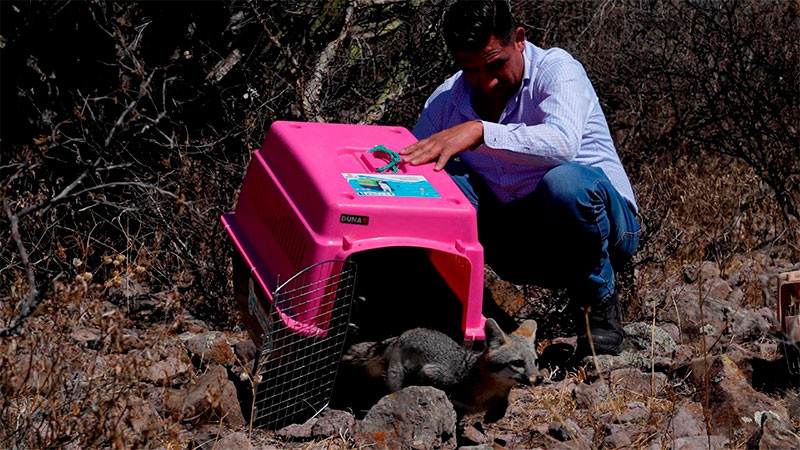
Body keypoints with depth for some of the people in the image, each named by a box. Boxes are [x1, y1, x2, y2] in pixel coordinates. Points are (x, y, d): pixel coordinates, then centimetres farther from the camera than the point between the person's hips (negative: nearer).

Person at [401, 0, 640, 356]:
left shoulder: (556, 69, -17)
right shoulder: (445, 102, -2)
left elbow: (562, 143, -37)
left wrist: (480, 131, -45)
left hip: (606, 225, -3)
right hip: (519, 246, 4)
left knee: (566, 181, -38)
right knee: (439, 179, -19)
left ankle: (598, 307, -15)